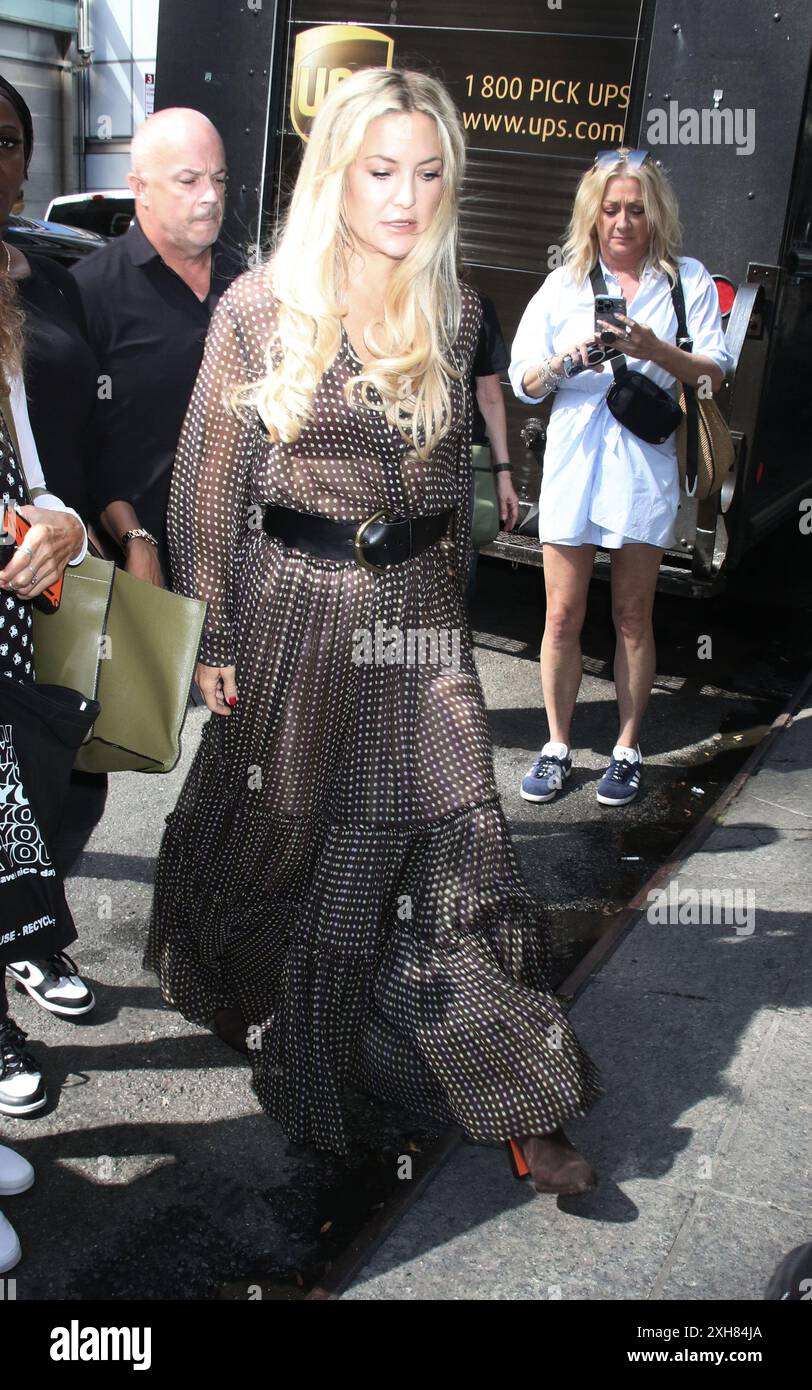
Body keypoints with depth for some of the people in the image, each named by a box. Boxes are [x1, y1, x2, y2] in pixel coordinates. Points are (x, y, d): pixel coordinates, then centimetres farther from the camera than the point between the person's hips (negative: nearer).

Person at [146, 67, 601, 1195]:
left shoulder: (455, 312, 3)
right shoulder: (261, 307, -8)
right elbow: (208, 477, -4)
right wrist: (212, 633, -4)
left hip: (417, 608, 2)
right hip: (293, 606, -2)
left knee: (456, 841, 0)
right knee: (282, 832, 14)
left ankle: (521, 1103, 12)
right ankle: (262, 1001, 45)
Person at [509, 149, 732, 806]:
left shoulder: (688, 280, 7)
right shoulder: (563, 284, 11)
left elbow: (715, 372, -1)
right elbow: (524, 381, 6)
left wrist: (656, 351, -18)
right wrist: (563, 361, -15)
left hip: (646, 465, -1)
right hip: (573, 461, 1)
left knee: (634, 616, 5)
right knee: (563, 616, 1)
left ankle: (628, 750, 17)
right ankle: (557, 746, 15)